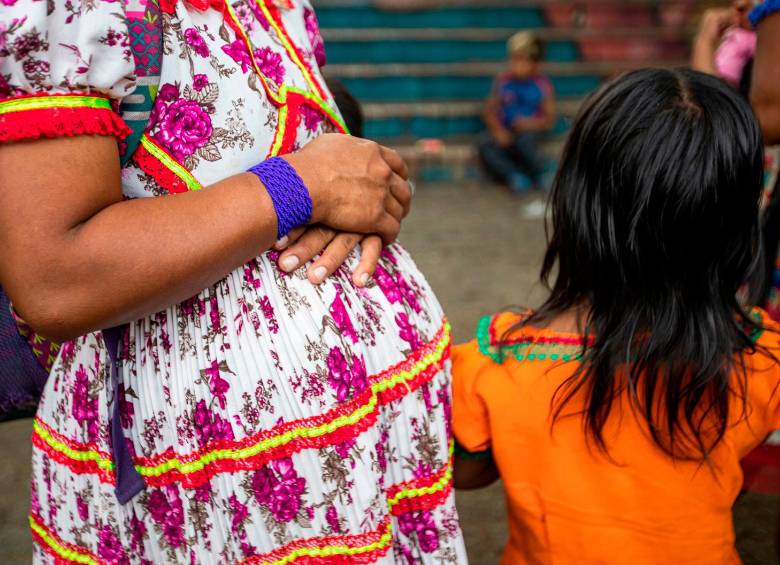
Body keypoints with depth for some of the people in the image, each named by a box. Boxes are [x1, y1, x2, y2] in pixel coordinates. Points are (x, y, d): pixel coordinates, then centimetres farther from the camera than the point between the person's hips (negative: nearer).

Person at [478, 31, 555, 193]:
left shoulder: (542, 86, -1)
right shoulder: (503, 82, 4)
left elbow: (550, 119, -1)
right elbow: (489, 112, 4)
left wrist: (533, 123, -21)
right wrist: (498, 130, -14)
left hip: (529, 130, -2)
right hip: (505, 132, 2)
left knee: (523, 141, -38)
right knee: (485, 145, -29)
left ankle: (540, 174, -15)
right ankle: (512, 175, -35)